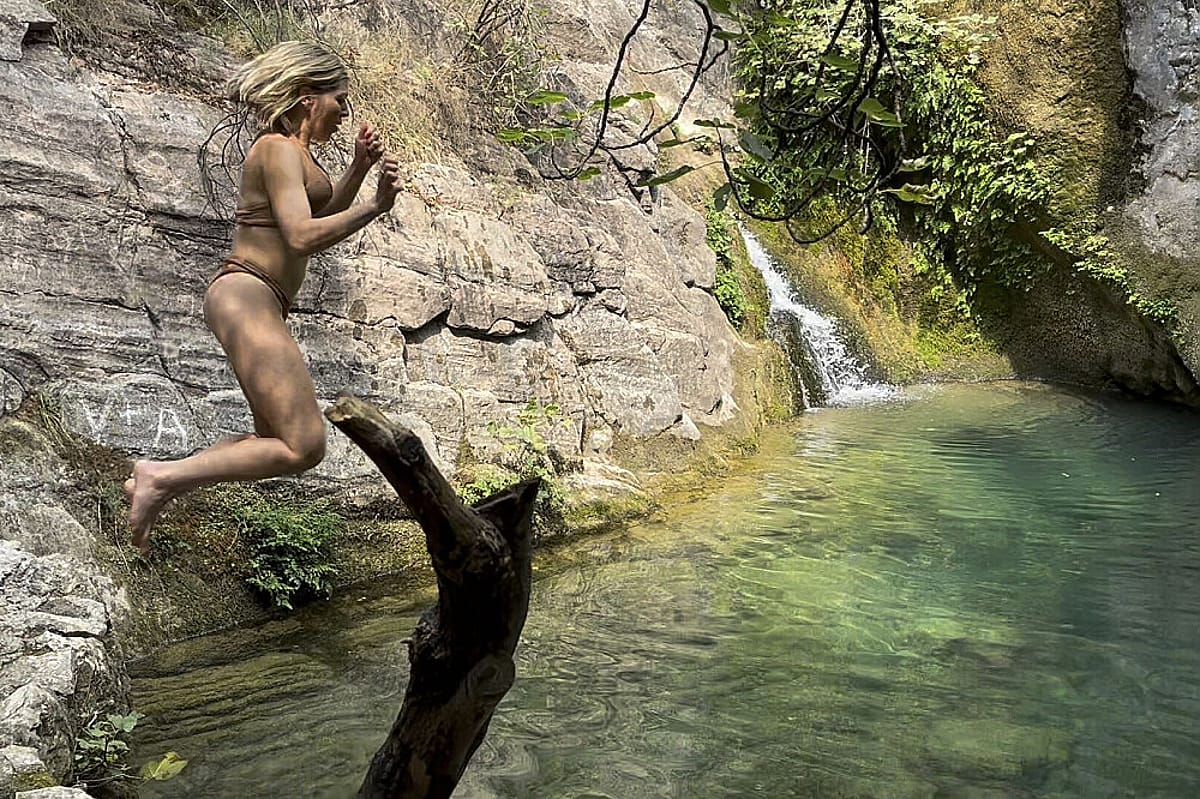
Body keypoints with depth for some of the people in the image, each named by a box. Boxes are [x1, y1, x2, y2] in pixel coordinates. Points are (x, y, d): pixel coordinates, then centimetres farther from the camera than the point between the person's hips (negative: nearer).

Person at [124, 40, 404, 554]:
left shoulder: (291, 149, 19)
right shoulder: (279, 149, -10)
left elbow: (319, 216, 31)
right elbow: (303, 237, -22)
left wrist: (358, 169, 18)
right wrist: (375, 206, -18)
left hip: (257, 304, 11)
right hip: (245, 296, -11)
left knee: (274, 439, 17)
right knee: (304, 448, -16)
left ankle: (156, 483, 18)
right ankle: (163, 477, -11)